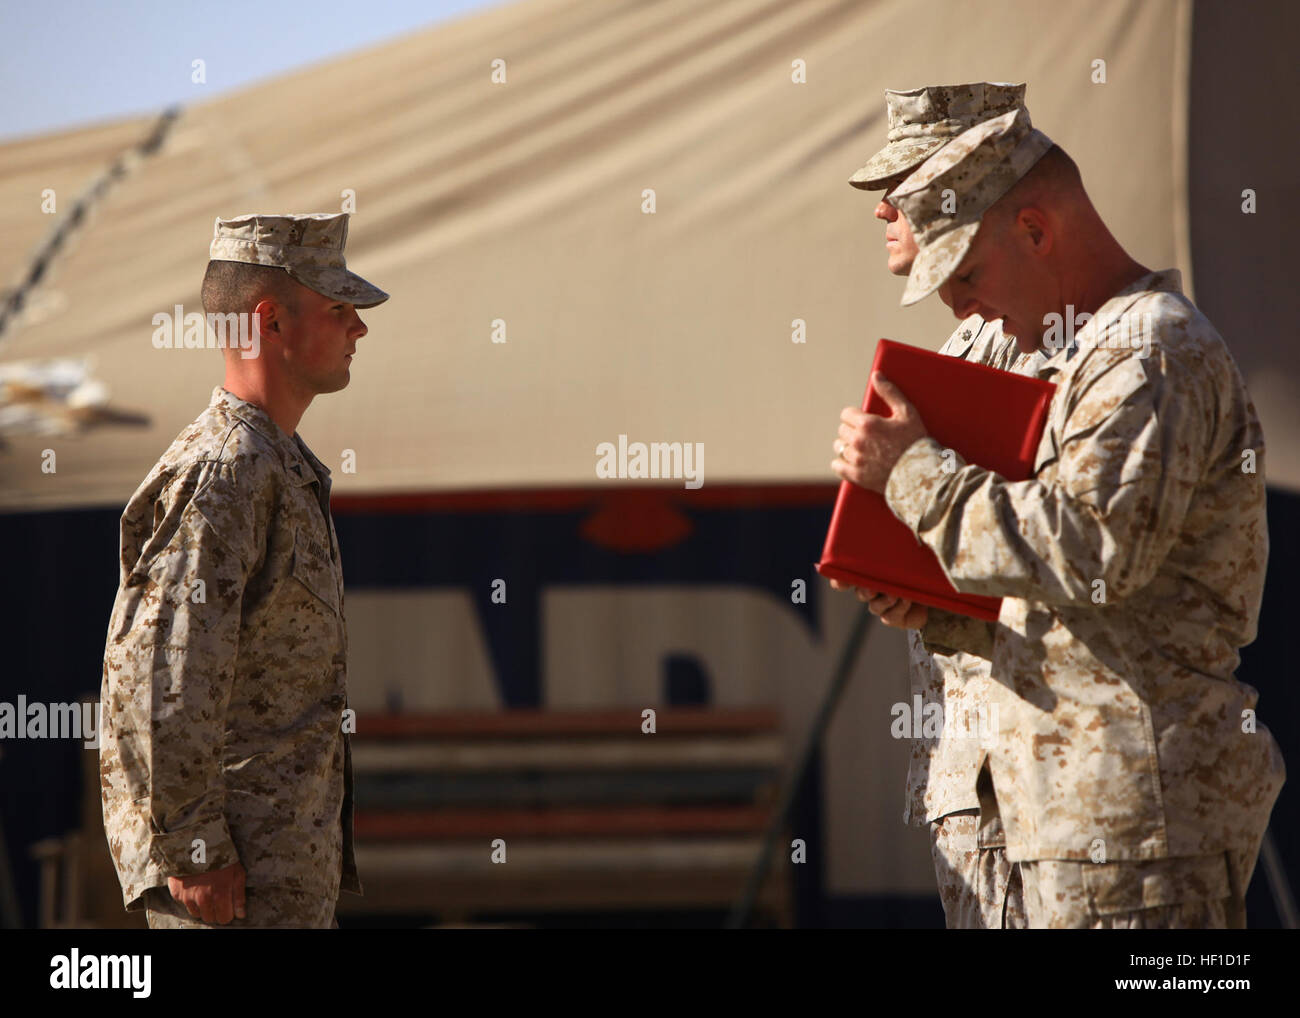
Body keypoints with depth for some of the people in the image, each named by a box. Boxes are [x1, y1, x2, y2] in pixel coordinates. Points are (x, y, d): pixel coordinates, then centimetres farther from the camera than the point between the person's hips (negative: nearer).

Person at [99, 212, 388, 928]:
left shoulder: (284, 468, 17)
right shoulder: (219, 474, -16)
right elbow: (152, 685, -22)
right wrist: (193, 850, -21)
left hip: (291, 863, 10)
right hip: (239, 870, -10)